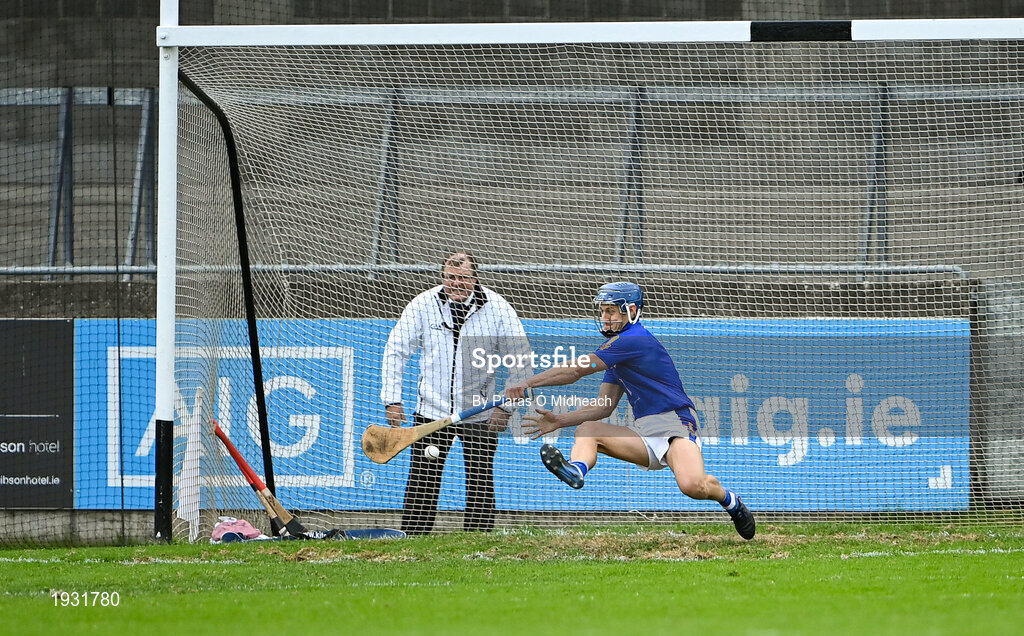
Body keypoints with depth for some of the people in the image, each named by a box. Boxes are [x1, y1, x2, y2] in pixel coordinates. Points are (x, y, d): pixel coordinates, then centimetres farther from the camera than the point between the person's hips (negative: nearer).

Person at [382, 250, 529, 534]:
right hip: (431, 411, 1)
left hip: (480, 413, -1)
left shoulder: (497, 309, -7)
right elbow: (396, 350, 4)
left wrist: (506, 407, -7)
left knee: (481, 486, 0)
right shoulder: (423, 305, -5)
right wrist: (392, 400, -2)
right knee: (422, 482, -1)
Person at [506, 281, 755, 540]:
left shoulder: (634, 341, -12)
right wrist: (559, 421, 9)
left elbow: (575, 370, -15)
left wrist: (527, 384, -13)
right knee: (587, 428, -11)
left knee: (692, 486, -33)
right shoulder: (617, 349, 19)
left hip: (676, 427, -9)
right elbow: (604, 406, 19)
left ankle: (728, 499, 0)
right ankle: (576, 470, -42)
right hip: (645, 436, 9)